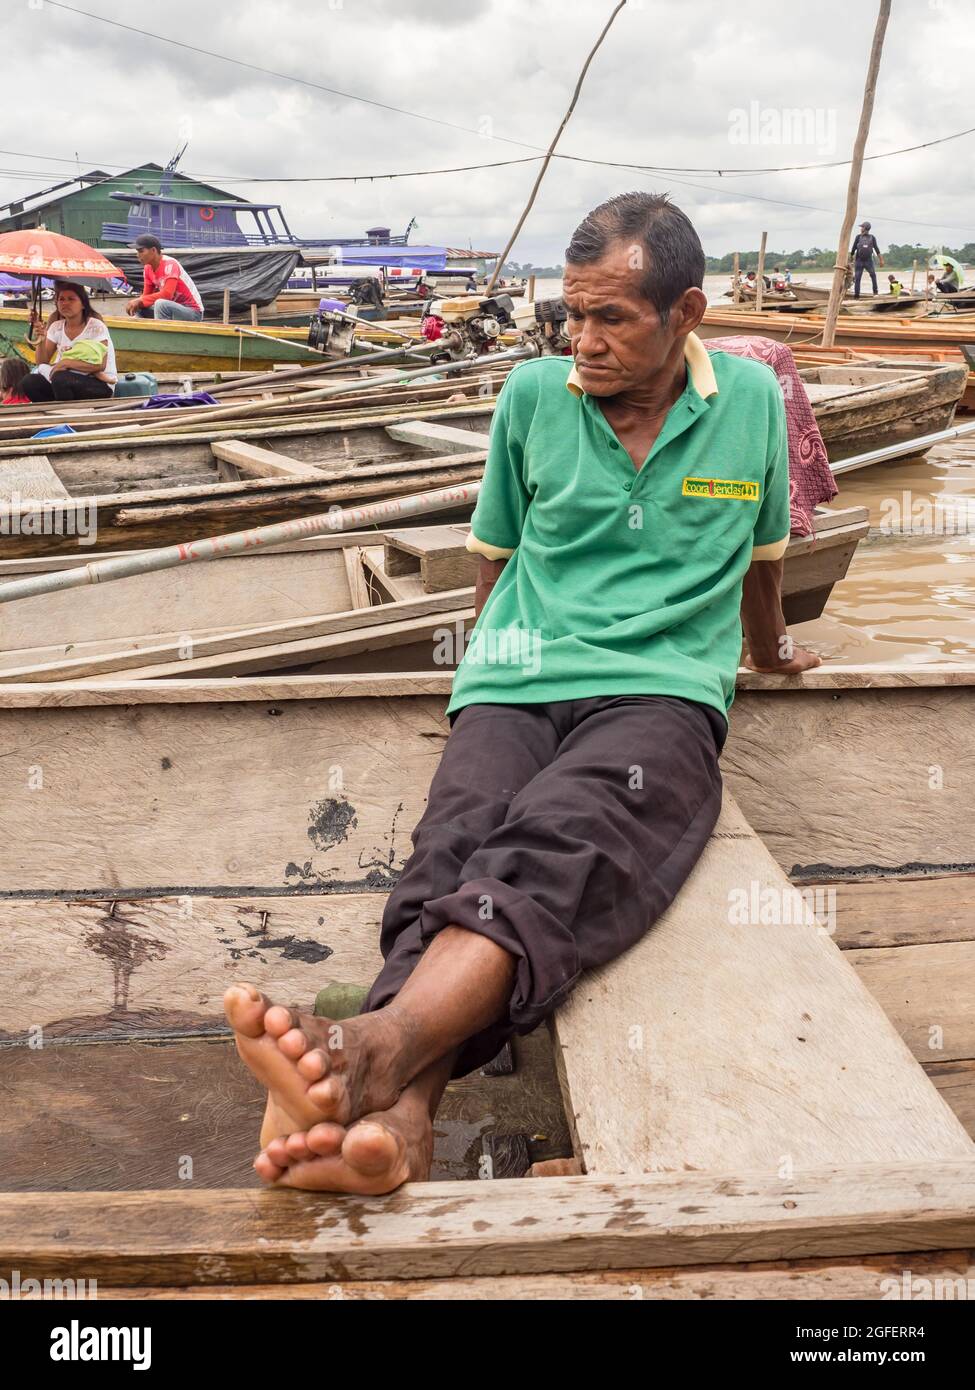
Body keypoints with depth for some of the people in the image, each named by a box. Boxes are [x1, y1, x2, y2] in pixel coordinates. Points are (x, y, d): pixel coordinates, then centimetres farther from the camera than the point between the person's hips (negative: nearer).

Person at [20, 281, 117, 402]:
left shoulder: (96, 326, -11)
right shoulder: (56, 327, 6)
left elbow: (100, 365, -20)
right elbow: (42, 363, 7)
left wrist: (67, 362, -23)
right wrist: (41, 341, -11)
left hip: (100, 384, -6)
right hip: (69, 380, 6)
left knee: (60, 378, -32)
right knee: (29, 382, -15)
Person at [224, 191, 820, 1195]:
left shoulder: (751, 400, 12)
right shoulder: (535, 394, 13)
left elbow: (760, 547, 30)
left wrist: (765, 648, 44)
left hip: (661, 693, -1)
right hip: (517, 684, 2)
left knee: (553, 852, -36)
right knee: (452, 854, -32)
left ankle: (374, 1047, -59)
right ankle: (399, 1112, -54)